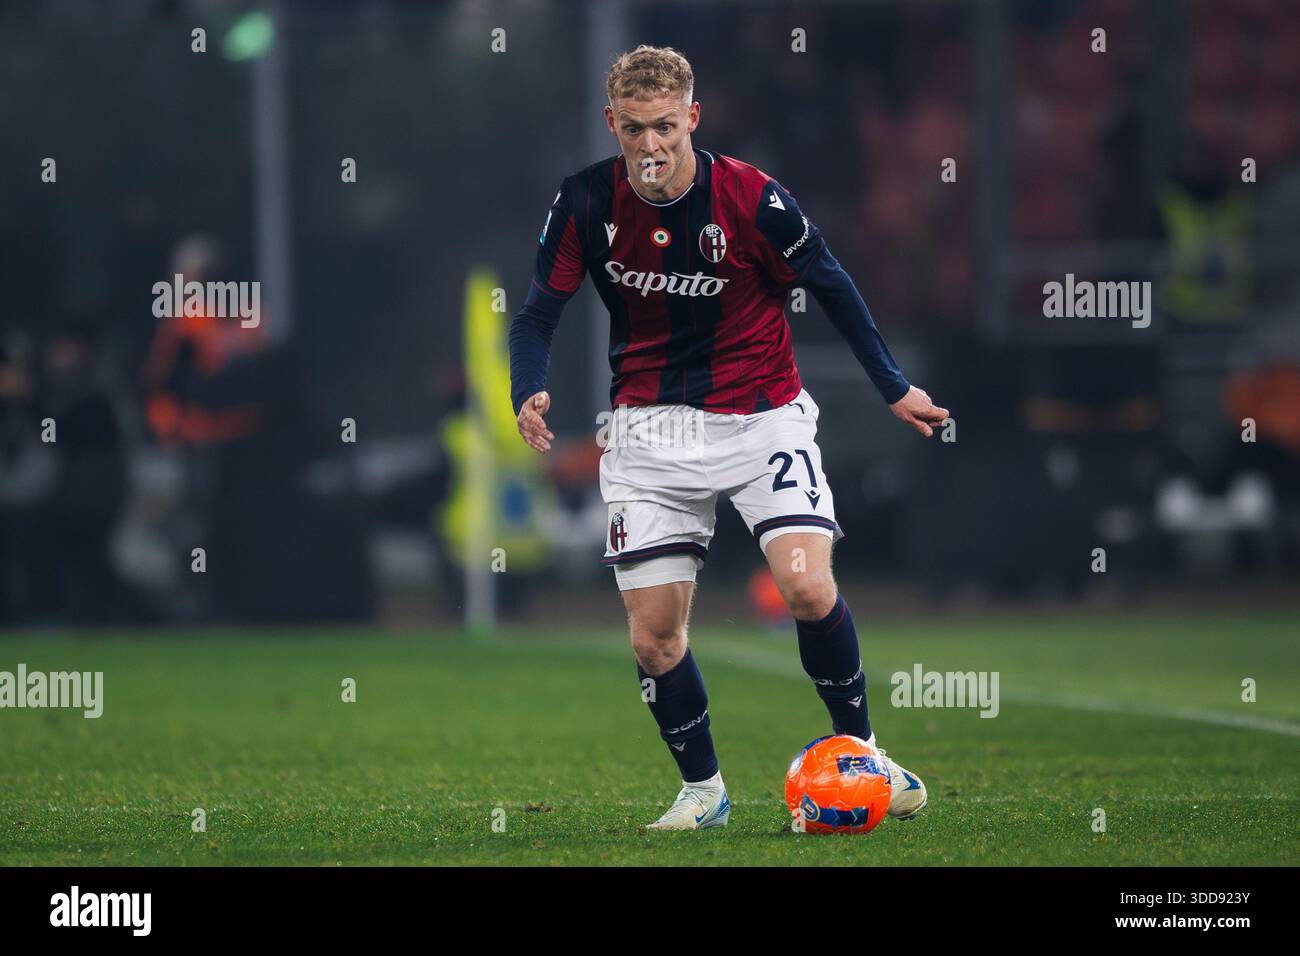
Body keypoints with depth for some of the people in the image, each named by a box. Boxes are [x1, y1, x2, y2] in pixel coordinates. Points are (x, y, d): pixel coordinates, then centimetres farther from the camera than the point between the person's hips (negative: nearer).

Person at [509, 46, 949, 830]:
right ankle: (702, 788, 20)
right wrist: (529, 394, -19)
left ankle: (858, 750, 1)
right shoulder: (587, 204, -10)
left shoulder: (753, 198, -15)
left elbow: (830, 285, -1)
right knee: (653, 635, -1)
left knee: (807, 587, -20)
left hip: (761, 416, -2)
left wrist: (894, 386, 3)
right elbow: (541, 309, 0)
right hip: (651, 429, 2)